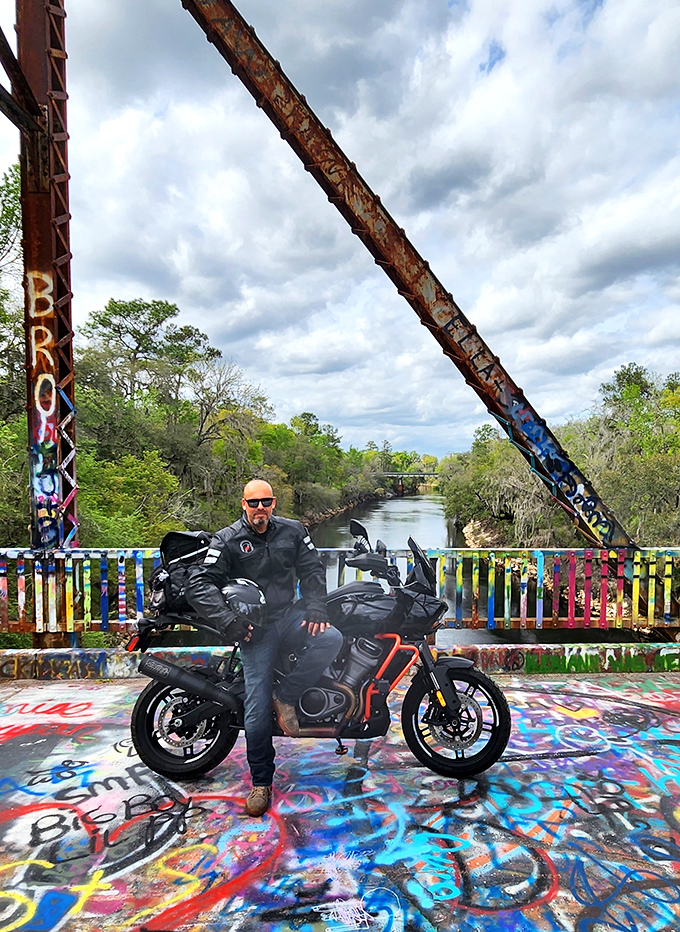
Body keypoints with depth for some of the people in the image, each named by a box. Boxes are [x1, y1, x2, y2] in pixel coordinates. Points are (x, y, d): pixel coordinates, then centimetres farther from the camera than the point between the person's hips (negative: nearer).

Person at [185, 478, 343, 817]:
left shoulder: (292, 531, 4)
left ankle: (286, 696, -6)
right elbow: (199, 584, -12)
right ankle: (261, 782, 16)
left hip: (290, 615, 3)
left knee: (331, 639, -26)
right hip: (255, 628, -3)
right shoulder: (227, 541, -6)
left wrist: (316, 610, -7)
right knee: (257, 709, -5)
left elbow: (313, 570, 7)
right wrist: (229, 621, -22)